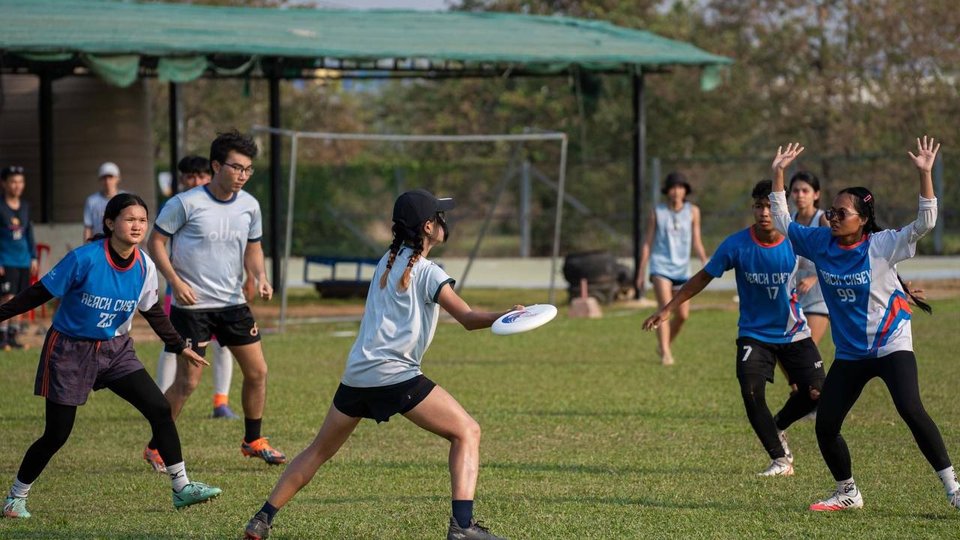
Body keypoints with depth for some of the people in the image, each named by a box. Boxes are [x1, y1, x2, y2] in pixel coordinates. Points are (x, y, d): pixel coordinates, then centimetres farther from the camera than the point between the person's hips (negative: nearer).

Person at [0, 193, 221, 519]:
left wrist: (180, 347, 14)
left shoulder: (144, 267, -6)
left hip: (115, 349, 5)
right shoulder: (84, 259, -22)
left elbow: (153, 312, 11)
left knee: (159, 408, -8)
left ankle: (182, 488, 3)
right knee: (56, 434, -3)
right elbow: (39, 294, -13)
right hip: (70, 350, -5)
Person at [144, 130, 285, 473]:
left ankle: (253, 441, 25)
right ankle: (155, 448, 8)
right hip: (191, 304, -5)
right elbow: (155, 242, -6)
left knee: (257, 371, 6)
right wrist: (176, 281, -16)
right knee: (188, 381, -7)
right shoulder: (186, 203, -12)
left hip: (233, 302, 6)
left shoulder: (249, 206, 3)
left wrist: (260, 276, -4)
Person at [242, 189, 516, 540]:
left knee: (320, 450, 20)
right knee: (467, 432, 1)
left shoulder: (387, 262, 18)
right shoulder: (428, 273, -2)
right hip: (396, 376, -7)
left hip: (356, 375, 7)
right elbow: (468, 319, -11)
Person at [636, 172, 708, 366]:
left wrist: (705, 261, -12)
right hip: (661, 266, -3)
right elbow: (647, 243, 5)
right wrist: (641, 274, 4)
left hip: (682, 269, 3)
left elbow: (696, 241, 6)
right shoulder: (657, 213, 0)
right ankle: (665, 354, -22)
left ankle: (664, 345, 27)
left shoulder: (693, 211, 5)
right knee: (665, 308, -19)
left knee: (683, 314, 3)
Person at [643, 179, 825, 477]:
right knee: (751, 391, -21)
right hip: (754, 333, -1)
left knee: (815, 392, -11)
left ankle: (777, 428, 21)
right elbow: (704, 277, -2)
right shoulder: (736, 245, -15)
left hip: (794, 332, 1)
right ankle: (781, 460, -5)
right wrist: (668, 309, -1)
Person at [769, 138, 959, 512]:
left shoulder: (882, 244, -13)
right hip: (849, 352, 6)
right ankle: (848, 493, 25)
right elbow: (782, 223, 11)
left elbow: (925, 222, -23)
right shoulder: (820, 243, 0)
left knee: (911, 411, -25)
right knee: (825, 427, 3)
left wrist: (924, 174, -33)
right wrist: (778, 174, 3)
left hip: (891, 345, -6)